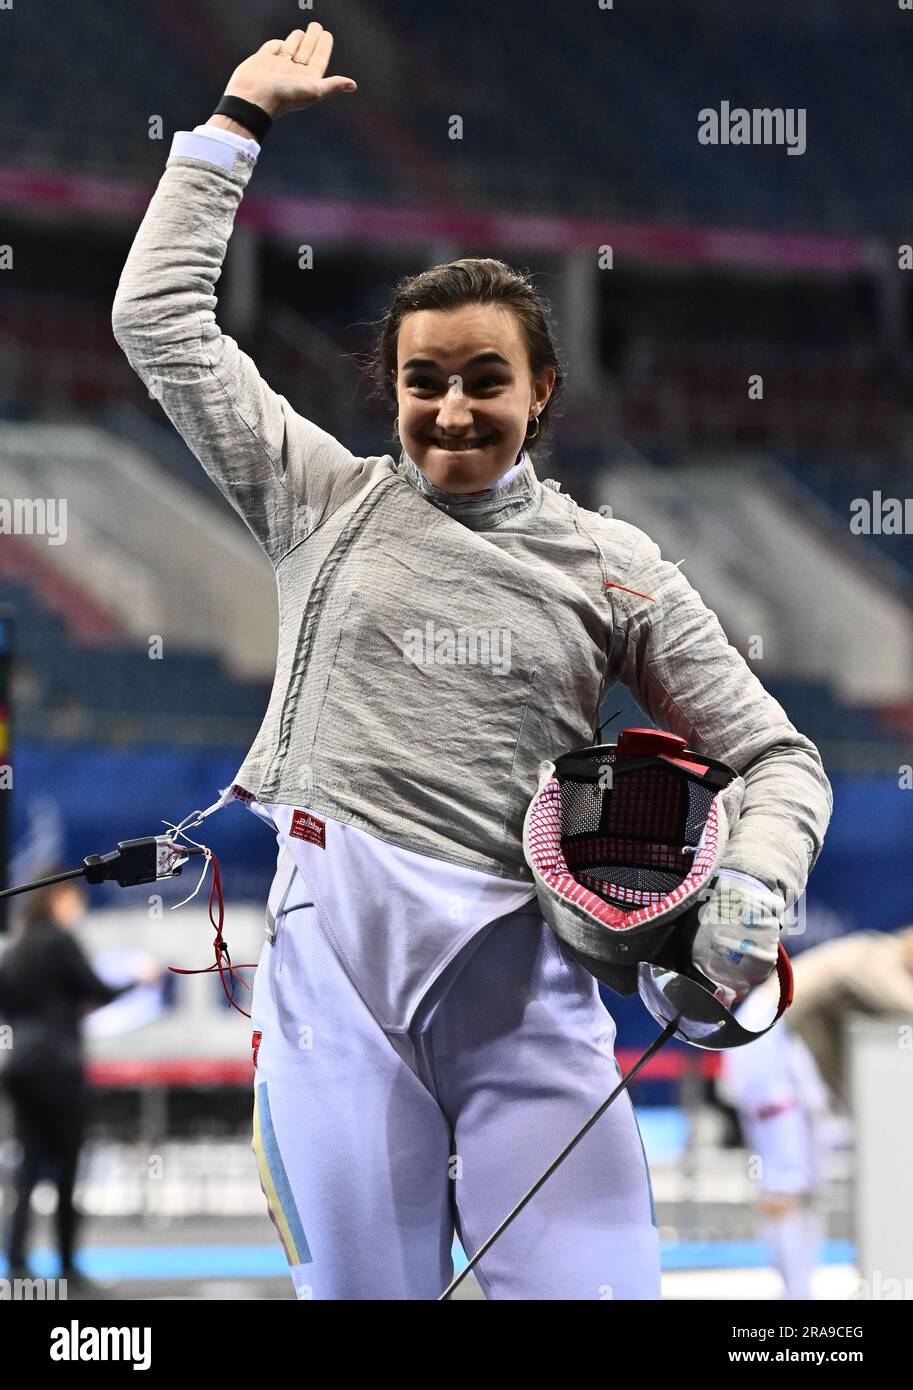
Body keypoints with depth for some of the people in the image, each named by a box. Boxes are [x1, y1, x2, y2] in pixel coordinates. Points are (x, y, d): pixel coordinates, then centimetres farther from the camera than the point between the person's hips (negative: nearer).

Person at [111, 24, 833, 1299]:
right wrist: (238, 121, 13)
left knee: (588, 1288, -9)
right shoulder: (327, 503, 10)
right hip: (337, 955, 0)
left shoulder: (609, 565, 8)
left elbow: (775, 758, 9)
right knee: (365, 1290, 4)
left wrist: (750, 896, -10)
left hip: (521, 972, 0)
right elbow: (160, 319, 10)